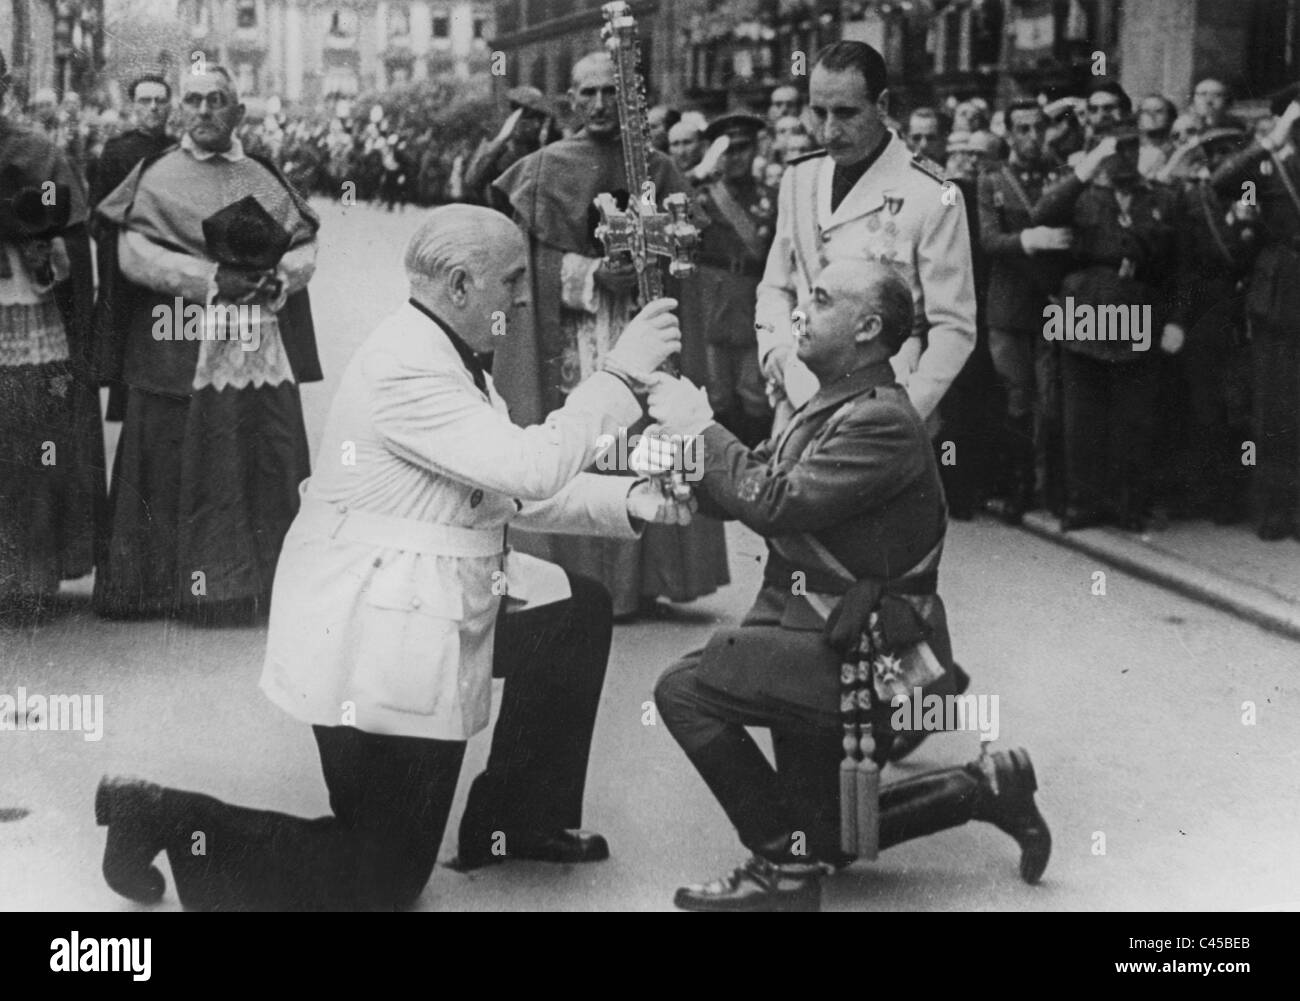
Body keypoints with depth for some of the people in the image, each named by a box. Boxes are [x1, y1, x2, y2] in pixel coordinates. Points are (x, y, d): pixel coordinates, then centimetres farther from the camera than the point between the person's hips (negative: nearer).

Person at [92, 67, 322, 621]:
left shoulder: (265, 179, 15)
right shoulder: (156, 176, 5)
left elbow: (306, 248, 9)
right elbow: (134, 254, -7)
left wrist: (276, 276, -13)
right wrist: (213, 278, -15)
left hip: (261, 351, 3)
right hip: (178, 350, -3)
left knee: (266, 464, 1)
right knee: (180, 469, -4)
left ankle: (259, 583, 7)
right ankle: (165, 584, 4)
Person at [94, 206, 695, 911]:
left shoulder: (450, 356, 10)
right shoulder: (405, 368, -24)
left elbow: (516, 492, 11)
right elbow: (531, 469, -30)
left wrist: (631, 499, 0)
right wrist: (621, 373, -23)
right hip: (373, 639, -10)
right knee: (384, 879, -1)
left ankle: (512, 822, 26)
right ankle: (161, 820, 5)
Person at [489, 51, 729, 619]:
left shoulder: (659, 171, 9)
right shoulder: (543, 170, 6)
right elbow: (530, 257, 1)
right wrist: (592, 274, -13)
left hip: (643, 334, 1)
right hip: (566, 334, -1)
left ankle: (638, 581, 5)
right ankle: (574, 582, 0)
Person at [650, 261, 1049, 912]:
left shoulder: (882, 423, -21)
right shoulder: (831, 407, 10)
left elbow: (775, 502, -29)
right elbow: (749, 489, 6)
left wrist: (700, 427, -18)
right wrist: (686, 443, -11)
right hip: (826, 645, 10)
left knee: (684, 688, -19)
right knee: (826, 837, 17)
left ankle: (785, 868, -9)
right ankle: (985, 790, 26)